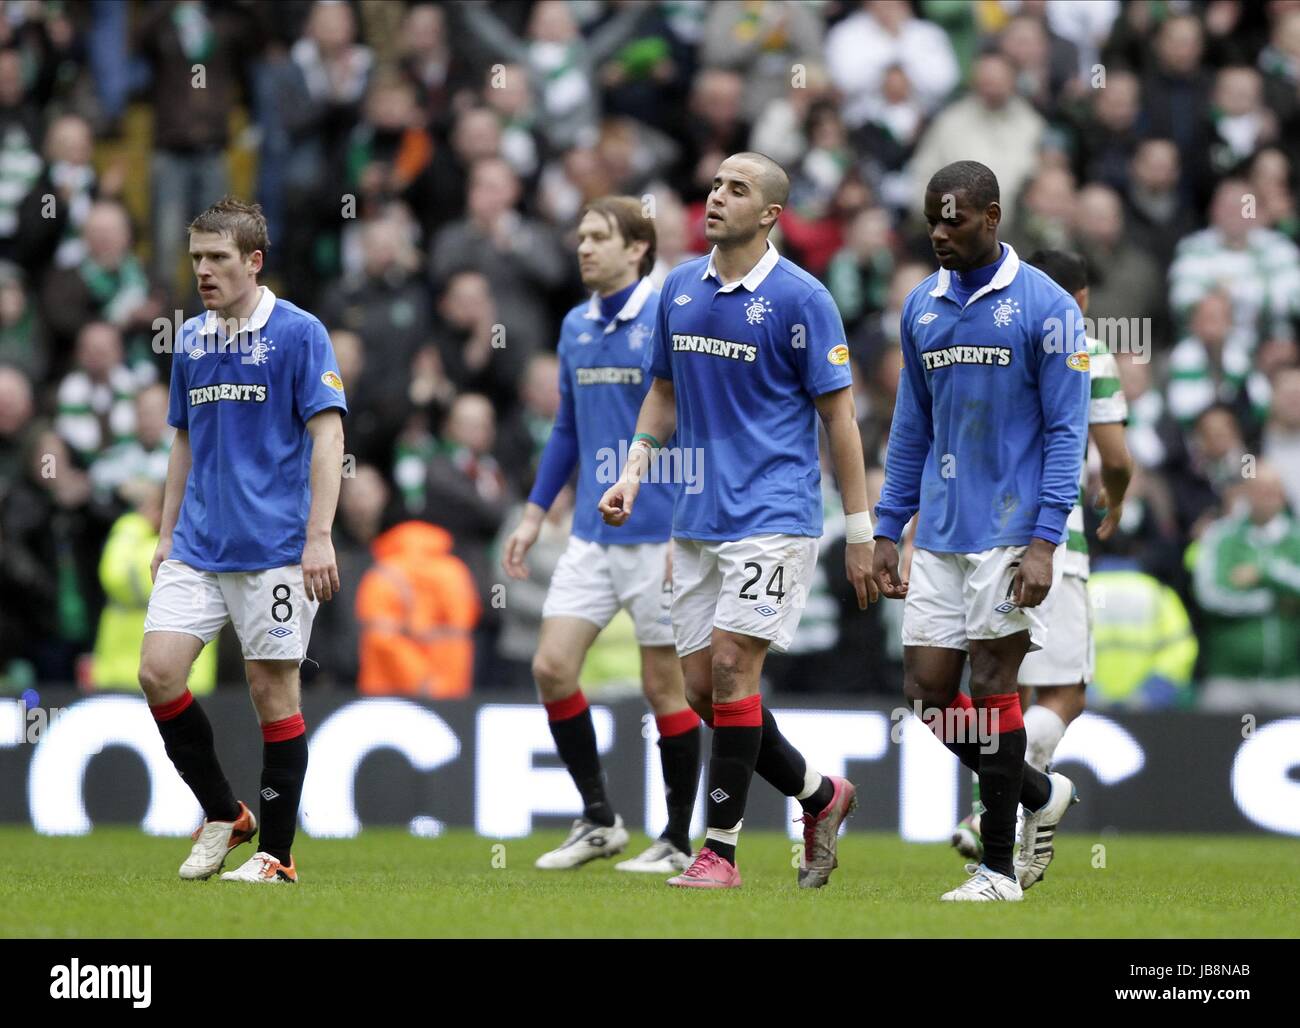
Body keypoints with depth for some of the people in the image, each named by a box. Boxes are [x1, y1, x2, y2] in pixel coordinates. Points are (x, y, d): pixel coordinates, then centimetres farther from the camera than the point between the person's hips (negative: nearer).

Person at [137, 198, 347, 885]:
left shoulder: (298, 333, -6)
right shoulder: (190, 340, 12)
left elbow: (328, 435, -10)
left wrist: (319, 537, -17)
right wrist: (166, 534, 16)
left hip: (275, 546, -6)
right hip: (198, 545, 6)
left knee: (273, 692, -2)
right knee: (158, 672, -7)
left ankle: (276, 854, 7)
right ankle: (222, 816, 10)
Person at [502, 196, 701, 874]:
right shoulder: (576, 328, 10)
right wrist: (534, 514, 16)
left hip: (659, 537, -6)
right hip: (592, 534, 6)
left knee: (663, 685, 0)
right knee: (552, 666, -2)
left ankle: (677, 842, 11)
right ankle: (598, 819, 11)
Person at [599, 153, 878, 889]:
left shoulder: (801, 298, -8)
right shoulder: (680, 289, 9)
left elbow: (840, 415, -6)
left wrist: (861, 531, -8)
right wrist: (634, 473, 5)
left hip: (774, 516, -7)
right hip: (698, 519, 7)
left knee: (732, 666, -14)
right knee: (702, 685, 4)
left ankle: (721, 849, -7)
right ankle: (820, 795, 25)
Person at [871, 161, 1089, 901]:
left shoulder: (1045, 307, -8)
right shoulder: (923, 306, 10)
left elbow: (1066, 431, -10)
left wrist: (1045, 543, -17)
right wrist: (888, 530, 13)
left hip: (1010, 534, -6)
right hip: (941, 534, 6)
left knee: (991, 688, -5)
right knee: (929, 690, 3)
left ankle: (999, 868, 5)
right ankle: (1041, 795, 26)